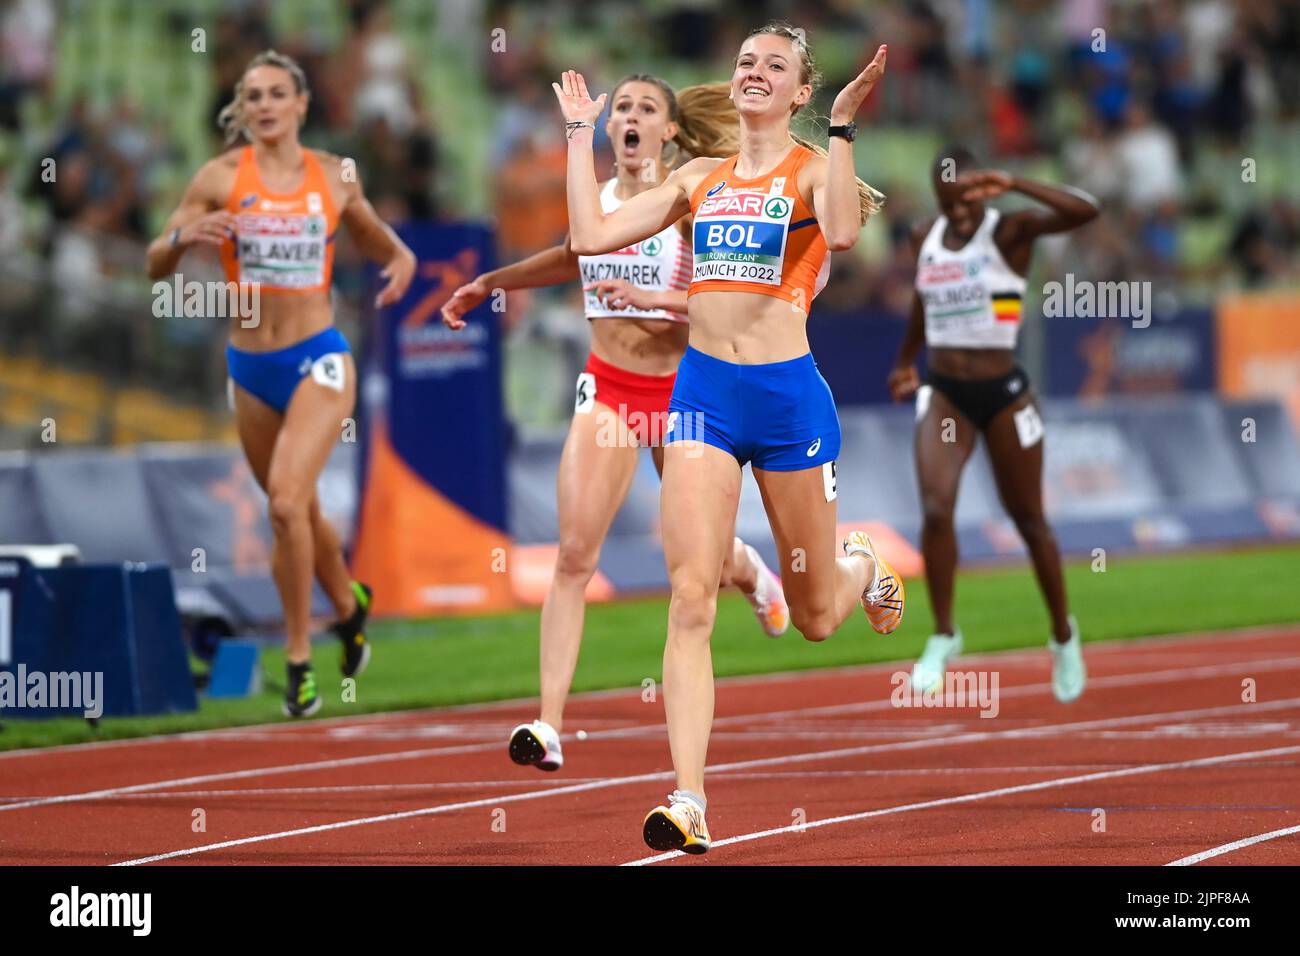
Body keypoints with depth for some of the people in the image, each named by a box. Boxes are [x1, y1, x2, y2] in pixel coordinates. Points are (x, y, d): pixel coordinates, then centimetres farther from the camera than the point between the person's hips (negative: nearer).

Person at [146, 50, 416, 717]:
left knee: (287, 502, -21)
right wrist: (185, 236, -24)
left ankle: (299, 657, -11)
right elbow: (156, 265, -3)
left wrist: (401, 257, -2)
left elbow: (370, 236, 20)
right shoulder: (221, 178, -3)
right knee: (297, 512, 16)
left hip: (318, 361, -2)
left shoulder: (335, 178, 0)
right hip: (252, 368, 2)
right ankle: (348, 605, 45)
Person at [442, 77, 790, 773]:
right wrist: (489, 283, 30)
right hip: (607, 392, 2)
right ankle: (548, 726, -20)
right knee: (575, 553, -15)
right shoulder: (593, 200, 5)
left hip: (681, 388, -2)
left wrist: (653, 296, -28)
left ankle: (749, 572, 53)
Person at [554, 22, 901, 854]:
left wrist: (843, 127, -24)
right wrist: (582, 135, 12)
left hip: (789, 393, -3)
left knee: (815, 616, 12)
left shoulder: (812, 169, -1)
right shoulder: (700, 179, 12)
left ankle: (863, 566, 51)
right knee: (691, 598, -13)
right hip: (703, 390, 3)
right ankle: (689, 801, -17)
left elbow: (841, 231, -24)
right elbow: (592, 236, 8)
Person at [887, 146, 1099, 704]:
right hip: (943, 393, 3)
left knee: (1028, 521, 9)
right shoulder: (926, 239, 4)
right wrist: (906, 362, 33)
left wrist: (1012, 184, -33)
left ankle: (1063, 634, 30)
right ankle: (943, 635, -4)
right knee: (935, 509, -18)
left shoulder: (1008, 232, -11)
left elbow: (1084, 212, -27)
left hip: (1004, 395, -3)